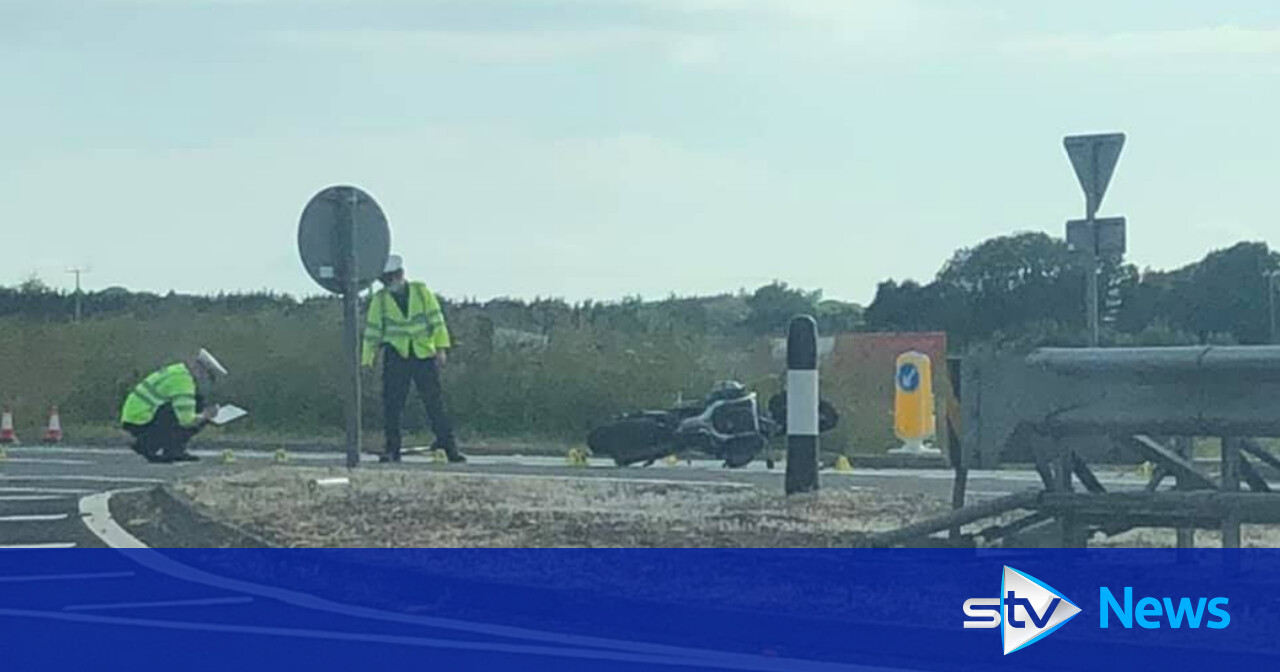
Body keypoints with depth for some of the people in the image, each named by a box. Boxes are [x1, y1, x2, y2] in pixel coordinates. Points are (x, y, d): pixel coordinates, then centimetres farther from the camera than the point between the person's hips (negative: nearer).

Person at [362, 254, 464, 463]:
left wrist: (441, 347, -6)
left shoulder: (421, 292, 2)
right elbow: (373, 329, 7)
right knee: (392, 404, -3)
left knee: (435, 401, -1)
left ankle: (447, 446, 4)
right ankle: (392, 448, 4)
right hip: (395, 355, 1)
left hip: (424, 355, -1)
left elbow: (436, 320, 1)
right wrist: (367, 356, 2)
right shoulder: (380, 299, 3)